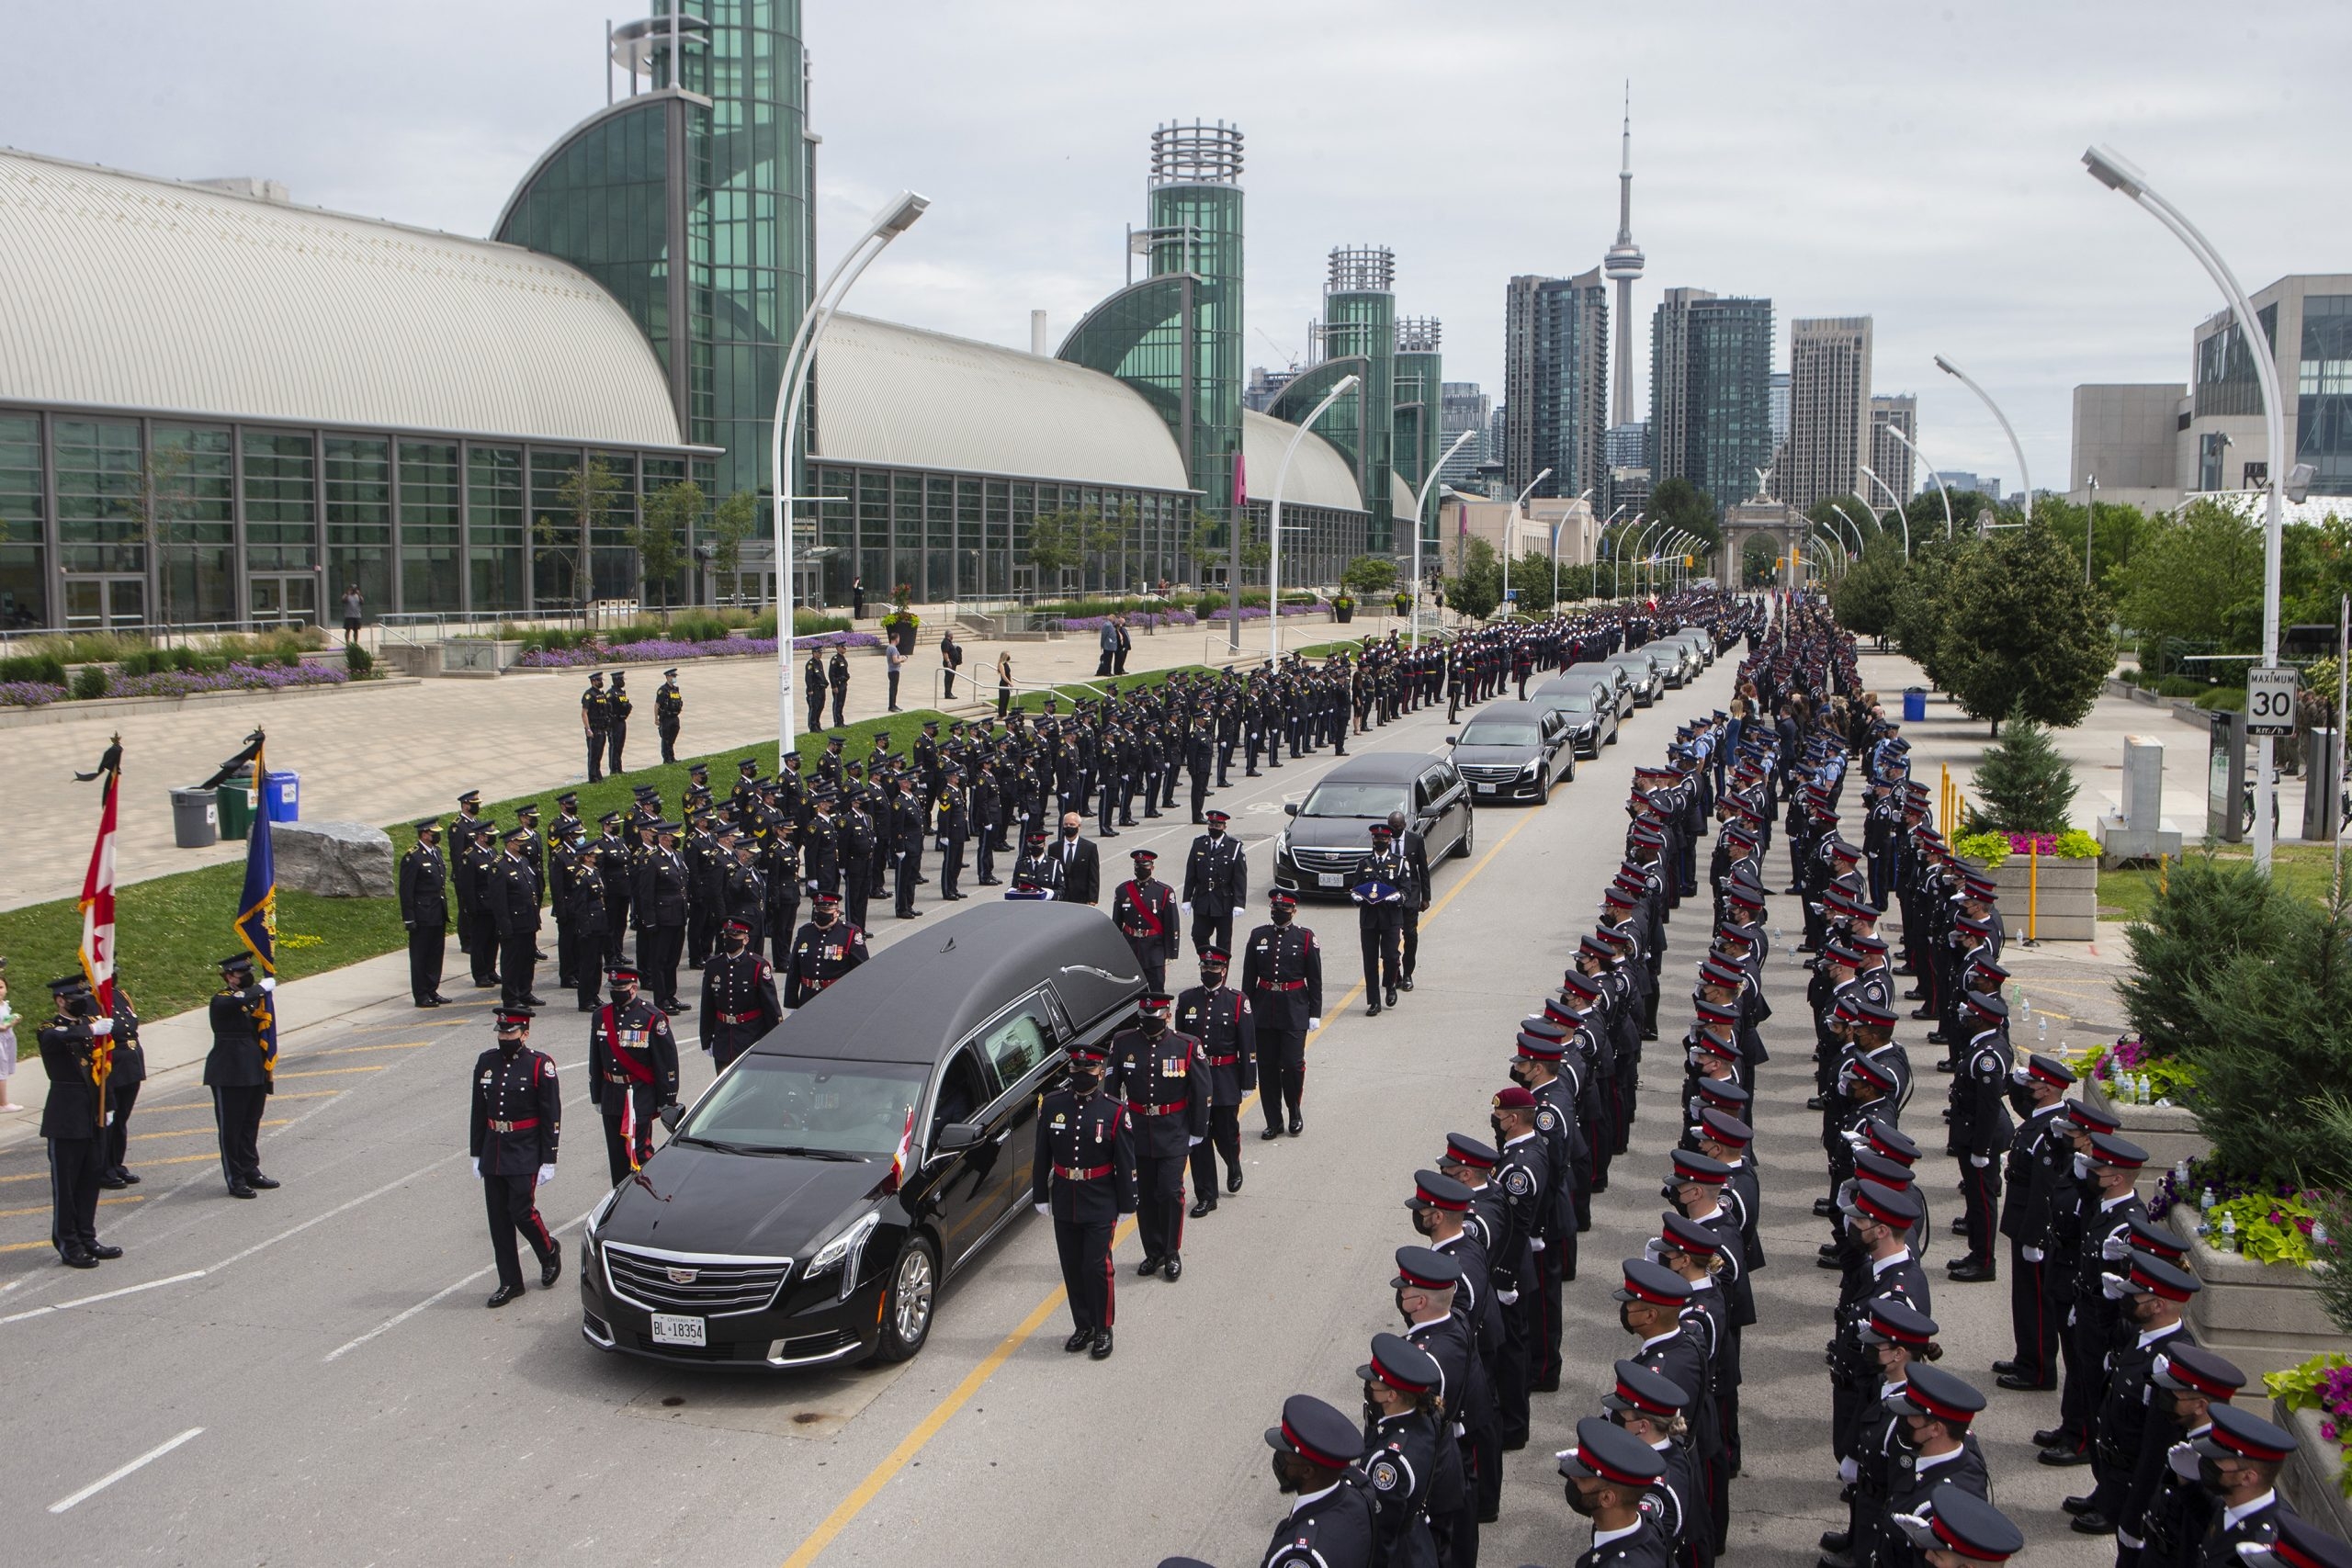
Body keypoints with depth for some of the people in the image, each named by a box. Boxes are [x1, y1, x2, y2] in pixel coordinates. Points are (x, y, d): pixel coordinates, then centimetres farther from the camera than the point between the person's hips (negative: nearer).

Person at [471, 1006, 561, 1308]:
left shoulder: (540, 1065, -8)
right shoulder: (486, 1062, 6)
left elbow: (551, 1117, -8)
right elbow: (478, 1111, 13)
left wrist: (548, 1161, -10)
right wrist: (476, 1154, 12)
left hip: (525, 1155, -5)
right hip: (493, 1153, 5)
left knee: (521, 1211, -9)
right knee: (498, 1218, 5)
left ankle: (549, 1251, 21)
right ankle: (510, 1283, 14)